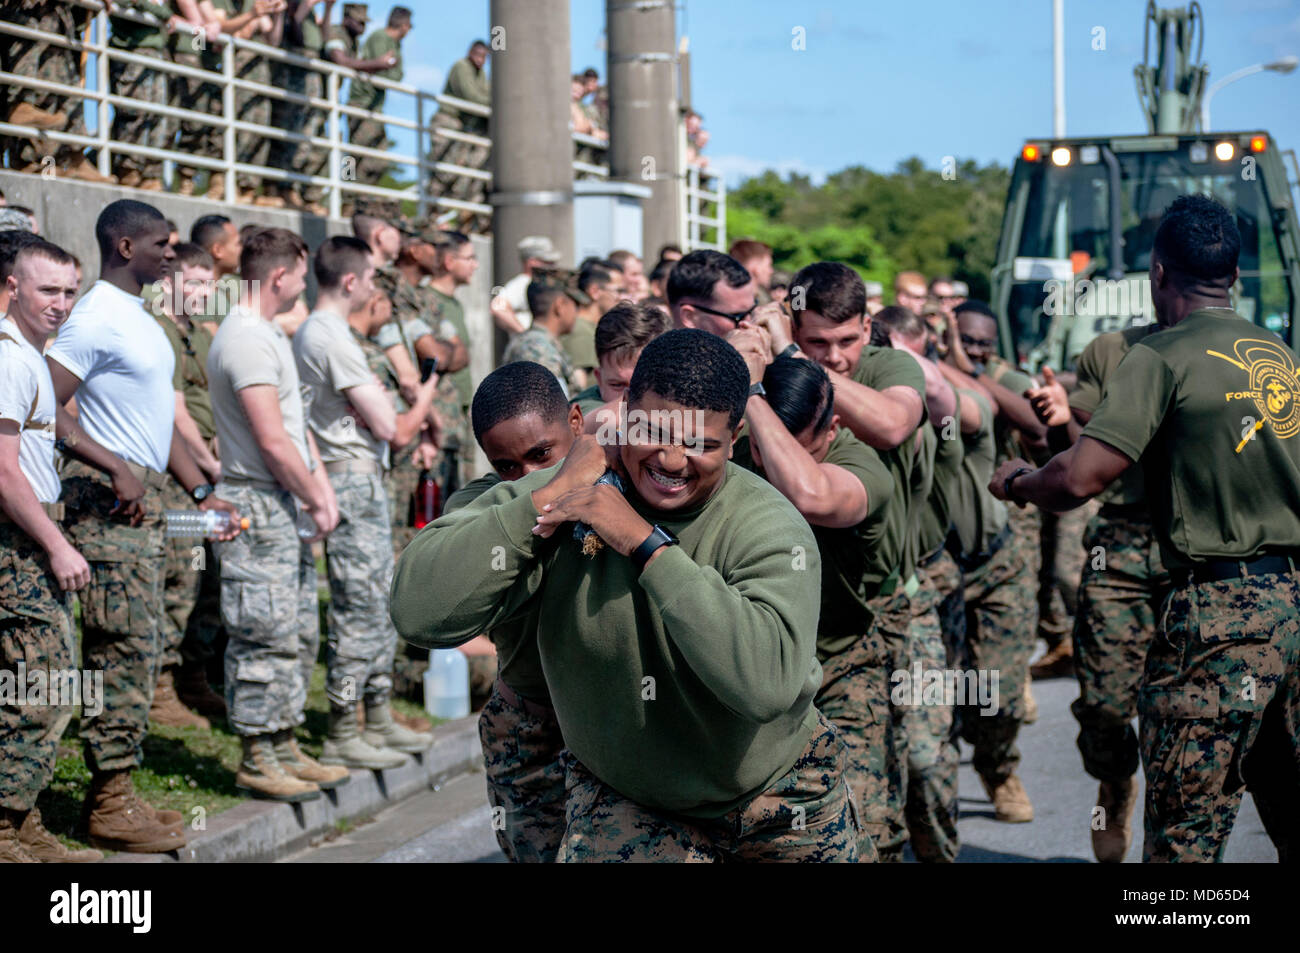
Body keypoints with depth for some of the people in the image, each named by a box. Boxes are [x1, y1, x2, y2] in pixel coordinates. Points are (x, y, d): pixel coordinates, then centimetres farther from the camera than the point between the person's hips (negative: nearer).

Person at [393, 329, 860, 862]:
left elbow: (768, 683, -41)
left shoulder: (770, 529, -22)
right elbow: (420, 615, -27)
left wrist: (647, 544, -37)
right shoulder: (565, 499, -17)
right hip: (621, 803, 1)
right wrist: (553, 493, -29)